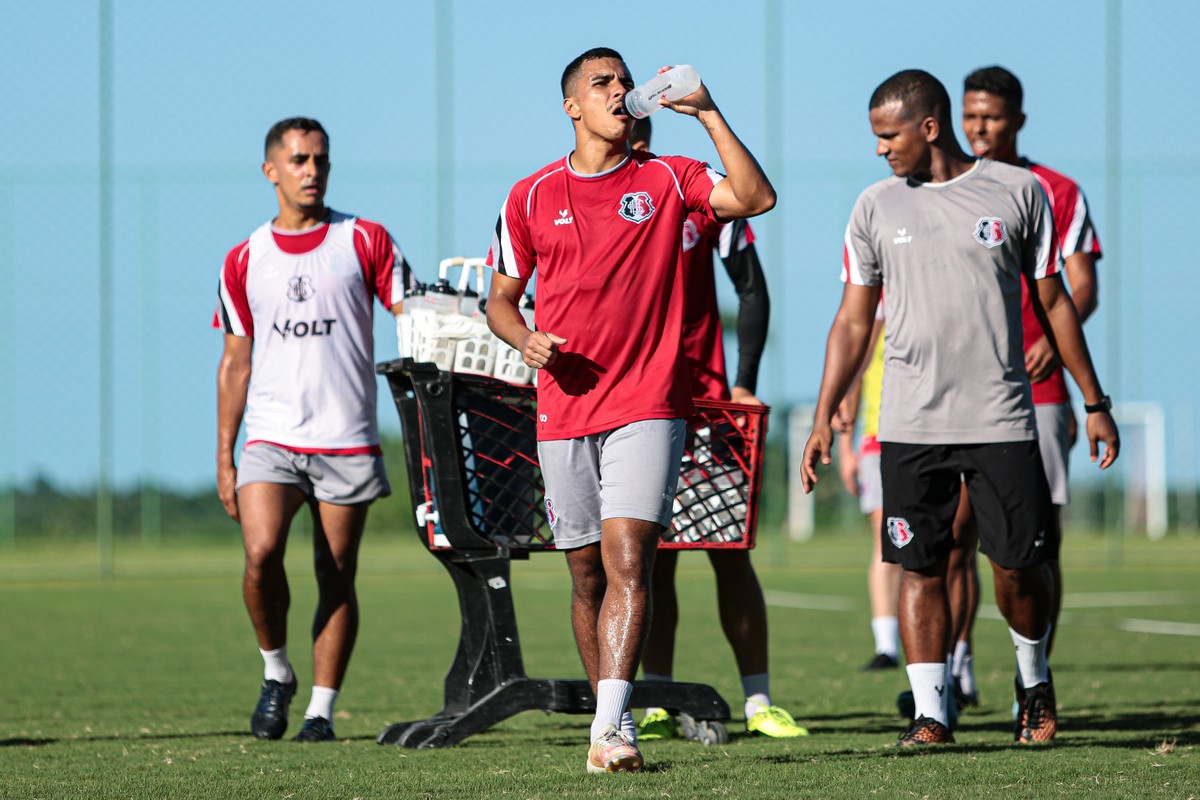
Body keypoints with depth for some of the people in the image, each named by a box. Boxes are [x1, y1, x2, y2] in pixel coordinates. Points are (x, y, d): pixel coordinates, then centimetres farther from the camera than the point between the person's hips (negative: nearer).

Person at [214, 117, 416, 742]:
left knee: (336, 577, 0)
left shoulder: (365, 241, 4)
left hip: (347, 442, 0)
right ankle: (275, 672, 4)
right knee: (261, 554, -18)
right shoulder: (244, 261, 9)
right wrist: (224, 459, 8)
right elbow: (235, 364, 12)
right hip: (271, 438, 0)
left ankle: (322, 708, 8)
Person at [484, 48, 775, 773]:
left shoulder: (667, 180, 5)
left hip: (648, 406, -3)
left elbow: (756, 198, -10)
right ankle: (615, 718, 20)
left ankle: (609, 730, -24)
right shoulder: (532, 197, 9)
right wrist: (527, 340, -6)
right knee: (588, 573, 8)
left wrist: (707, 112, -11)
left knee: (627, 558, -16)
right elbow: (500, 299, 16)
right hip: (565, 408, 3)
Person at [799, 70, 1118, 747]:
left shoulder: (1018, 192, 3)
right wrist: (825, 418, 5)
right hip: (911, 428, 1)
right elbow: (854, 321, 11)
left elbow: (1053, 301, 9)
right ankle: (931, 711, 1)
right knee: (922, 567, -3)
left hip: (1002, 419, -1)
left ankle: (1035, 677, 25)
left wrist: (1095, 401, 9)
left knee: (1019, 565, -1)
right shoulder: (877, 208, 7)